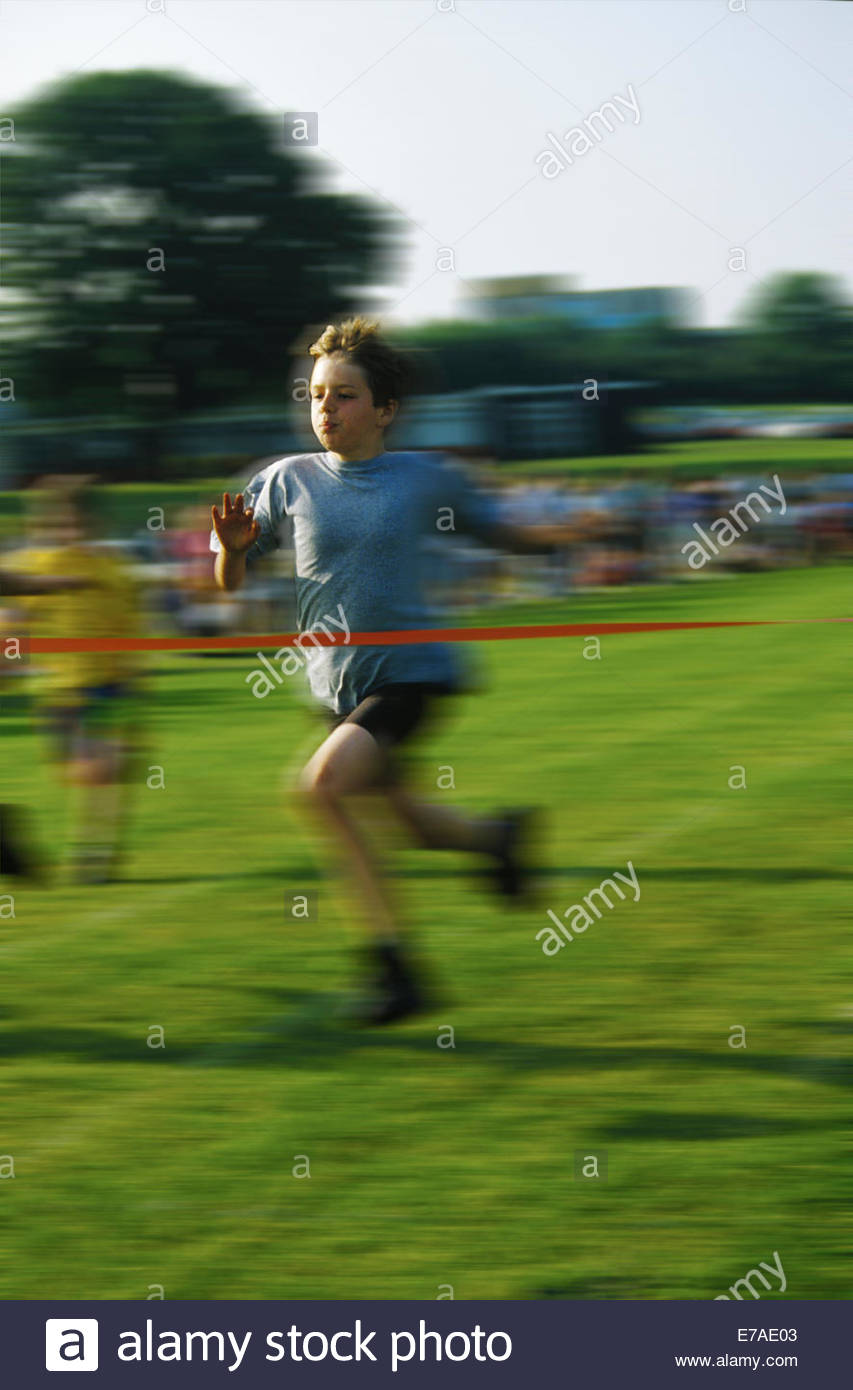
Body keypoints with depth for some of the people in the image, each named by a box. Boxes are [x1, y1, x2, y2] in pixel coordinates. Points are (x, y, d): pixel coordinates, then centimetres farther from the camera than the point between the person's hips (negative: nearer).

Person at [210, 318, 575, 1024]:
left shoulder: (428, 478, -4)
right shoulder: (288, 480, 0)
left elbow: (498, 532, 12)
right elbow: (231, 582, 5)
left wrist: (562, 534, -4)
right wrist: (232, 547, -17)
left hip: (413, 669, -4)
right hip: (337, 682, 4)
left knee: (324, 784, -25)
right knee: (413, 821, 14)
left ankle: (392, 958, -16)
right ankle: (498, 835, 48)